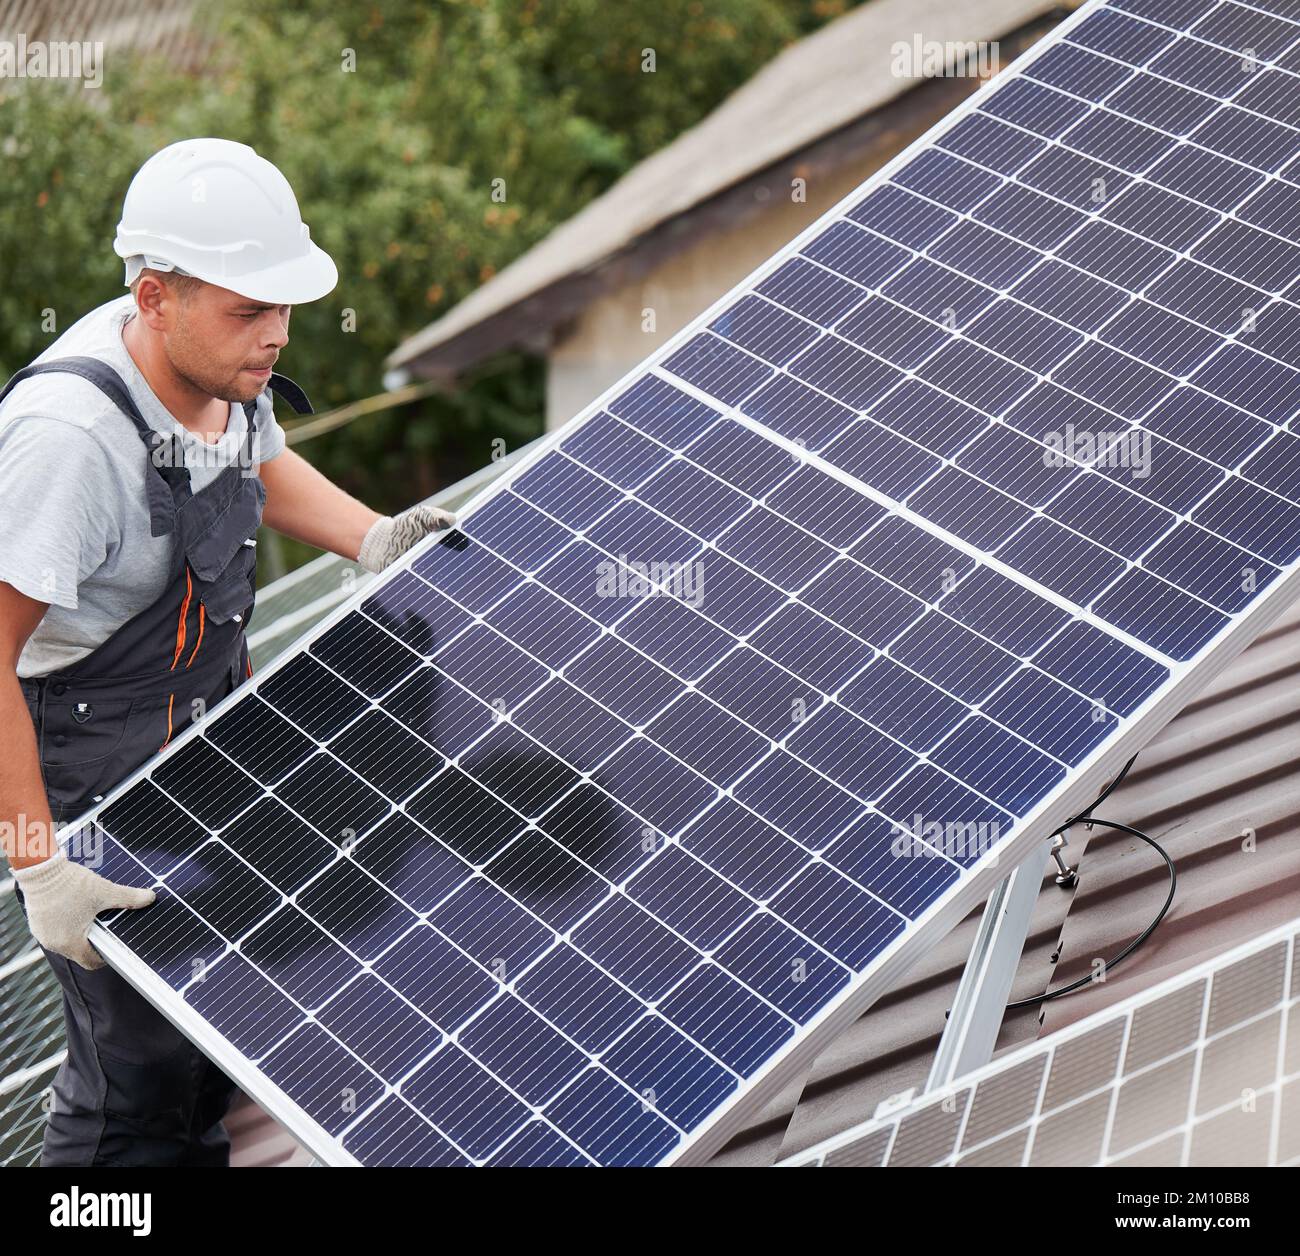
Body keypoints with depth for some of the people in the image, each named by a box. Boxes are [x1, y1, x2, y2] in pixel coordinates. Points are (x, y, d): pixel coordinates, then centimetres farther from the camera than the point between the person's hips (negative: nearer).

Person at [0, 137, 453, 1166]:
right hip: (92, 785, -8)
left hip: (205, 734, 8)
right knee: (139, 1062, 2)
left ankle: (199, 1145, 47)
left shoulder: (223, 367, -7)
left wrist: (374, 538, 4)